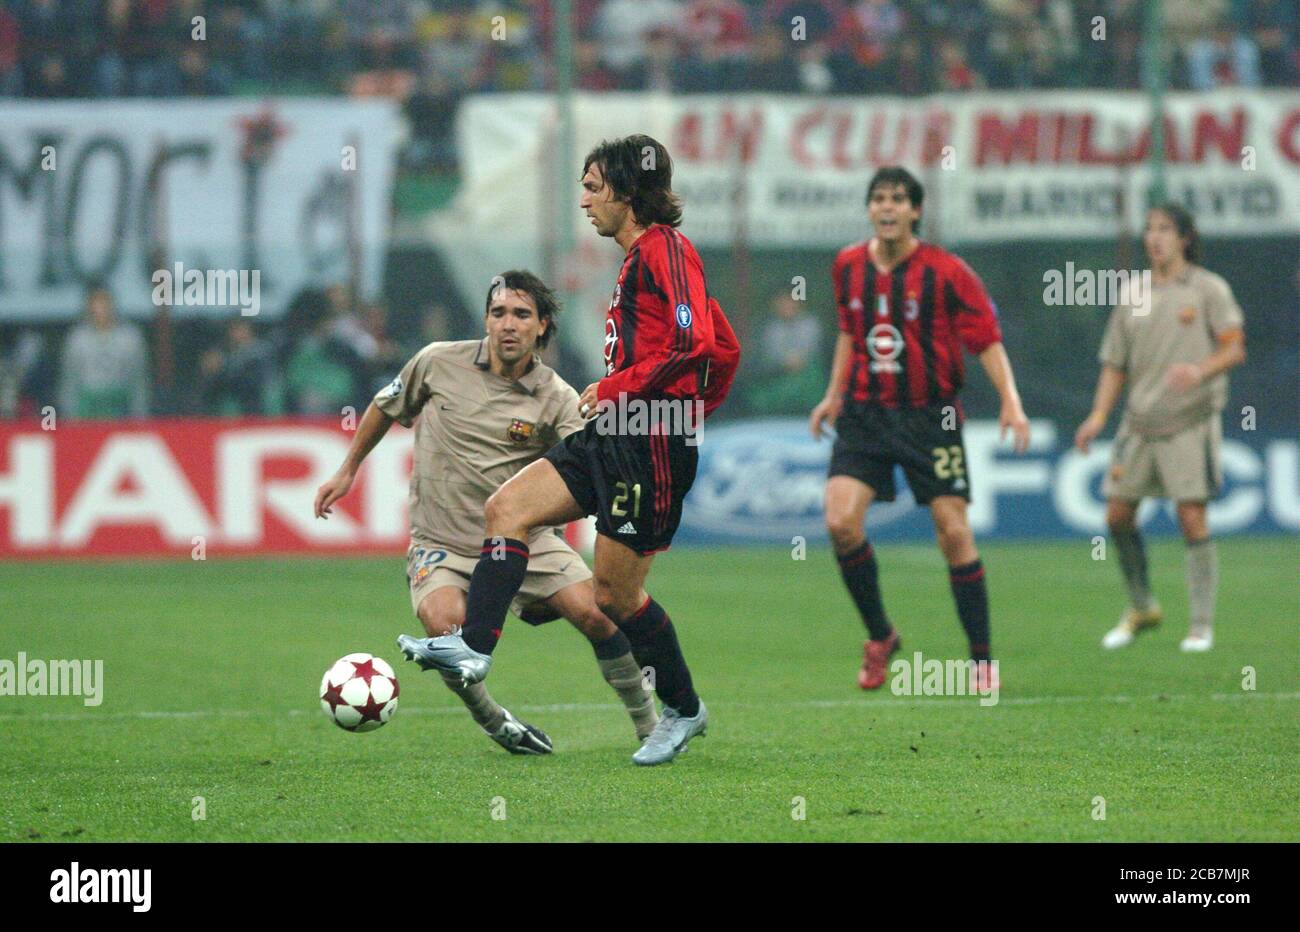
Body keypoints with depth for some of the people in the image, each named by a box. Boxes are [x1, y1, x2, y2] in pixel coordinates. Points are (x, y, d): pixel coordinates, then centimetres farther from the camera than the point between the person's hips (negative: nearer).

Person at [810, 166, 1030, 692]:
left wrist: (1010, 401, -16)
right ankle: (878, 636, 6)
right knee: (840, 521, -14)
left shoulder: (945, 272, -9)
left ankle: (982, 658, 7)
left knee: (953, 531, -6)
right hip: (865, 413, 3)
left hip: (930, 416, -3)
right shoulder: (848, 267, 4)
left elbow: (987, 339, -6)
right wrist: (834, 395, 19)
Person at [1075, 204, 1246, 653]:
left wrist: (1200, 371, -27)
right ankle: (1141, 608, 22)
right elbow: (1115, 364, 14)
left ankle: (1201, 625, -1)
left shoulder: (1208, 289, 0)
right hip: (1138, 425, 5)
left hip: (1190, 422, -5)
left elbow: (1235, 349, -8)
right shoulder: (1133, 299, 12)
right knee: (1118, 515, 3)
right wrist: (1098, 416, 1)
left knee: (1192, 518, -9)